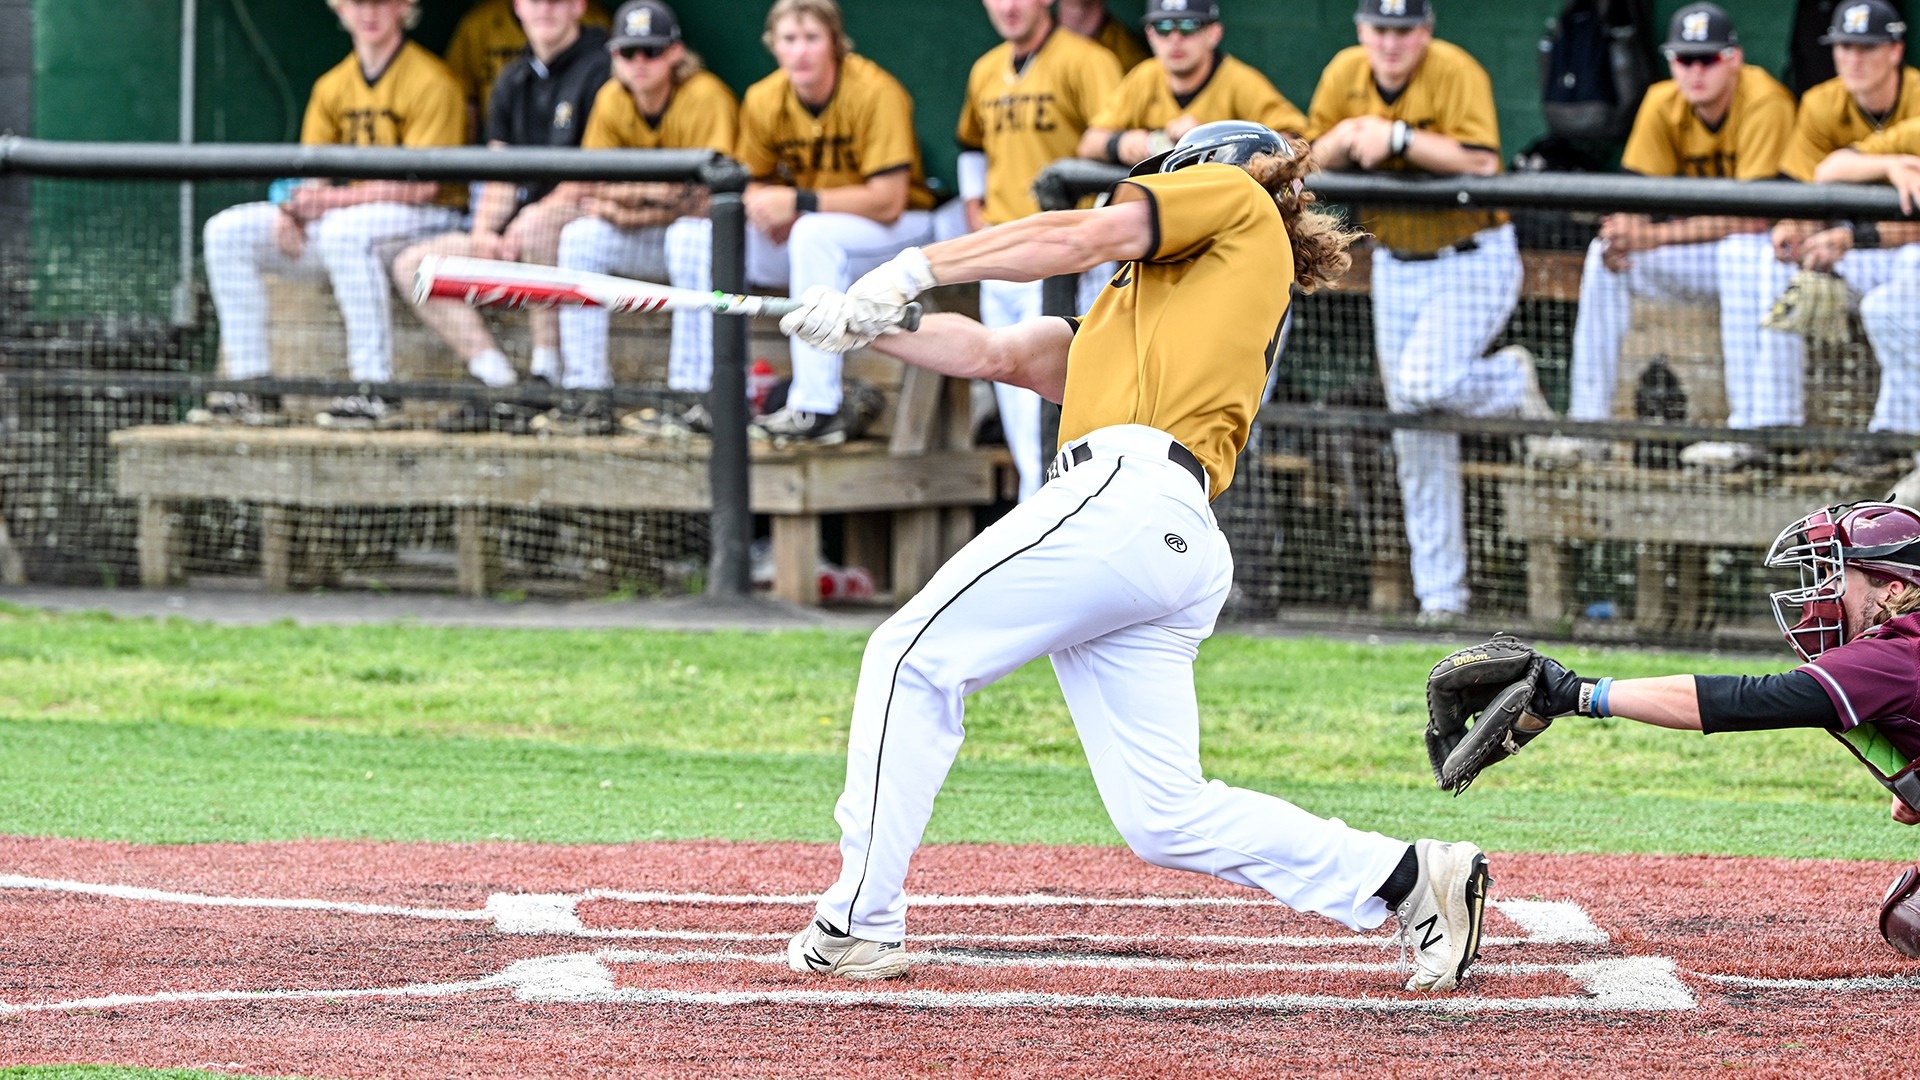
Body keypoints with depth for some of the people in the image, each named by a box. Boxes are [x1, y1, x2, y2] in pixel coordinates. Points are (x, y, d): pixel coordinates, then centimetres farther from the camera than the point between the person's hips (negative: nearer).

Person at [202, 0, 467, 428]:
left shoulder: (430, 82, -11)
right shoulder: (333, 87, 11)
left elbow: (421, 186, -18)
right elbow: (313, 176, 13)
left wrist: (336, 198, -24)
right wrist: (292, 210, -11)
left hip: (425, 221, -7)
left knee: (343, 229, -40)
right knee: (228, 232, -6)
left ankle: (375, 390, -39)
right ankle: (252, 386, -10)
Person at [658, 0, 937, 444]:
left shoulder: (875, 93, -20)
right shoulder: (763, 101, -4)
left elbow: (887, 201, -25)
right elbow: (755, 182, 8)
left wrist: (798, 203, -31)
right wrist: (763, 207, -17)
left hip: (895, 227, -6)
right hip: (801, 235, 6)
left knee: (814, 233, -38)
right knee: (691, 236, -9)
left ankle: (817, 410, -40)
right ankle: (698, 395, -7)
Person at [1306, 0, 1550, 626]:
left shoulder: (1455, 73, -18)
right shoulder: (1345, 74, 0)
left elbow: (1481, 162, -28)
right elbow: (1316, 157, 7)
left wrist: (1397, 137, -30)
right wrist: (1347, 139, -14)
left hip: (1472, 261, -6)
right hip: (1395, 264, 6)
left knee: (1425, 385, -27)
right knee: (1415, 437, 4)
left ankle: (1510, 379, 8)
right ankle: (1440, 592, 10)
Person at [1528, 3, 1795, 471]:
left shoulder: (1764, 104, -23)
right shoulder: (1663, 105, -4)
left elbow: (1753, 217, -31)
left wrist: (1656, 236, -36)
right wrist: (1622, 231, -31)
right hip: (1701, 250, 6)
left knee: (1740, 251, -38)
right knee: (1605, 254, -12)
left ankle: (1751, 427, -35)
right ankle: (1586, 424, -11)